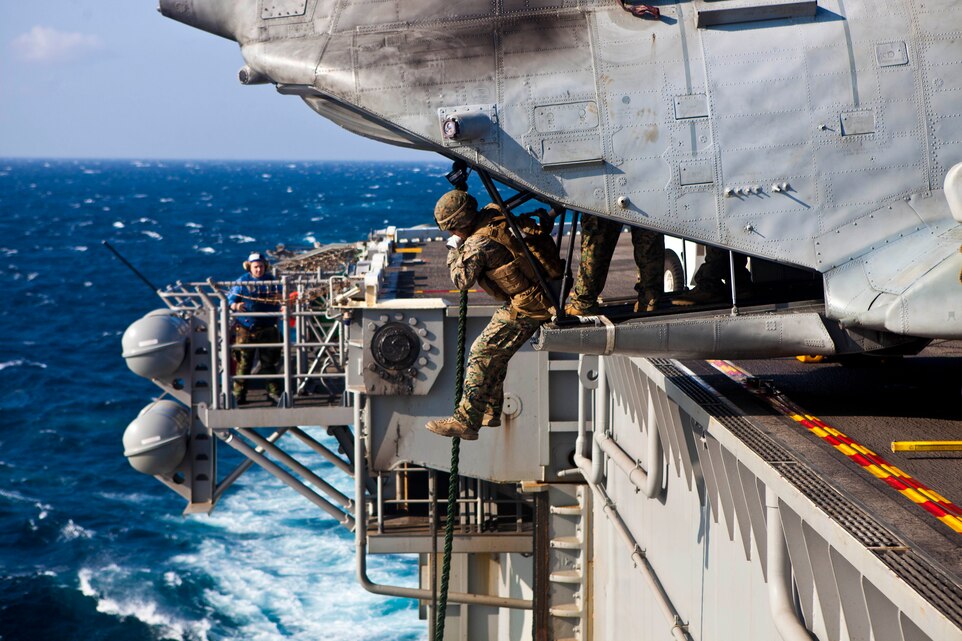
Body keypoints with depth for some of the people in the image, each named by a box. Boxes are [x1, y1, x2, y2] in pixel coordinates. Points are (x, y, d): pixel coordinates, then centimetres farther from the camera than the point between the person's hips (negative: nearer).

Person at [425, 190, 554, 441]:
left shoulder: (478, 244, -21)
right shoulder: (493, 213, 5)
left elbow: (462, 280, -14)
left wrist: (454, 250, 1)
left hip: (526, 306, -10)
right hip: (542, 296, 10)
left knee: (481, 354, -7)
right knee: (496, 354, 20)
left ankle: (465, 422, -7)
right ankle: (490, 411, 29)